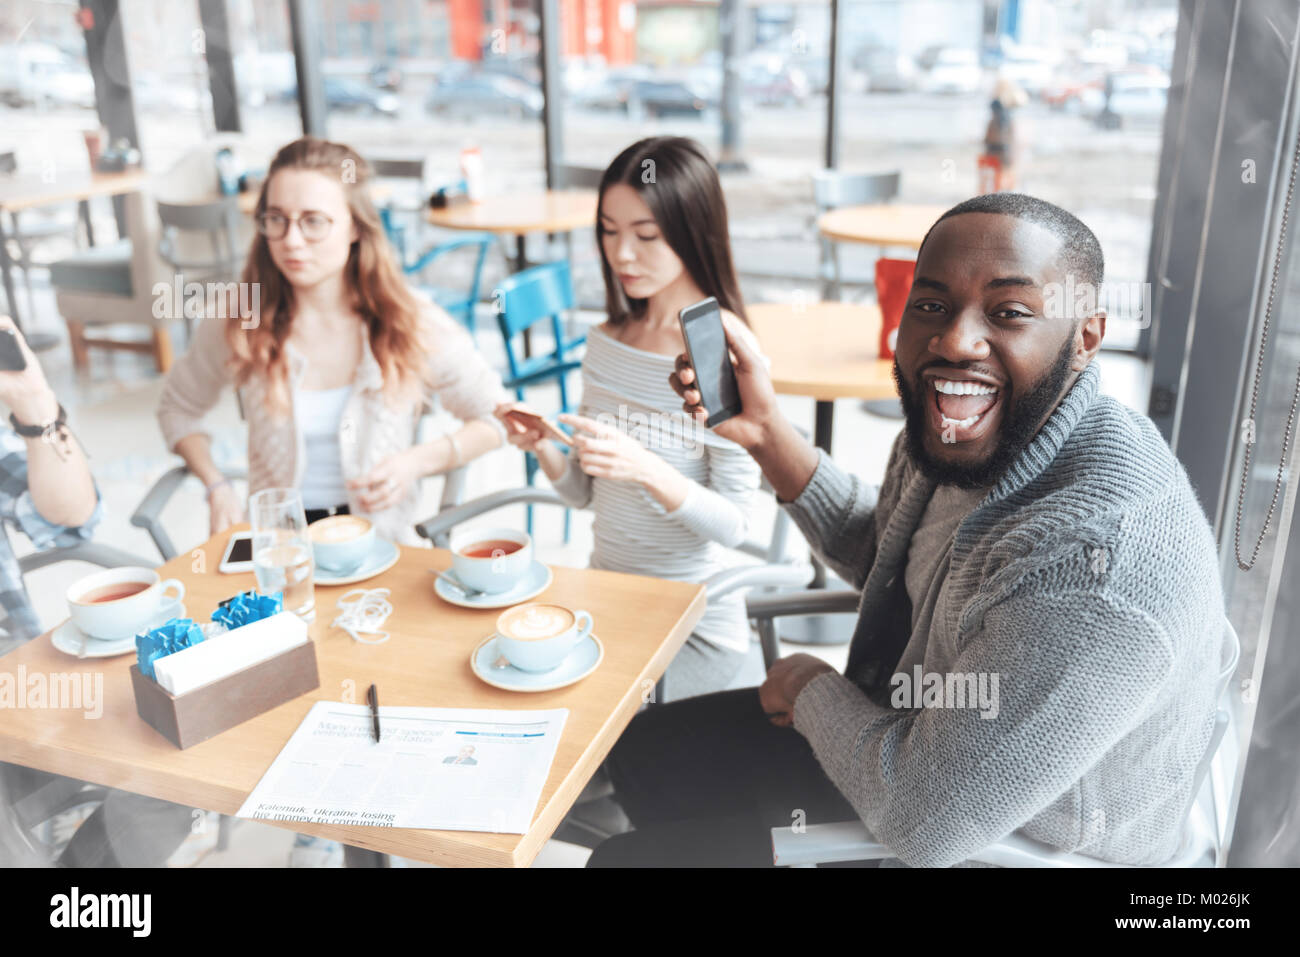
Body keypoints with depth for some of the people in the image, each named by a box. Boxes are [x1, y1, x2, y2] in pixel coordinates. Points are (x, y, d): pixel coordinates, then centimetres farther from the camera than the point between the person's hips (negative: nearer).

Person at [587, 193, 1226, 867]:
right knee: (645, 751, 15)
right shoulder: (962, 434, -10)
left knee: (627, 858, 0)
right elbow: (878, 554, 10)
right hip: (916, 723, 8)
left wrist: (810, 686, -12)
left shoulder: (1094, 566, -38)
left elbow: (925, 824, -31)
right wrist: (765, 431, -4)